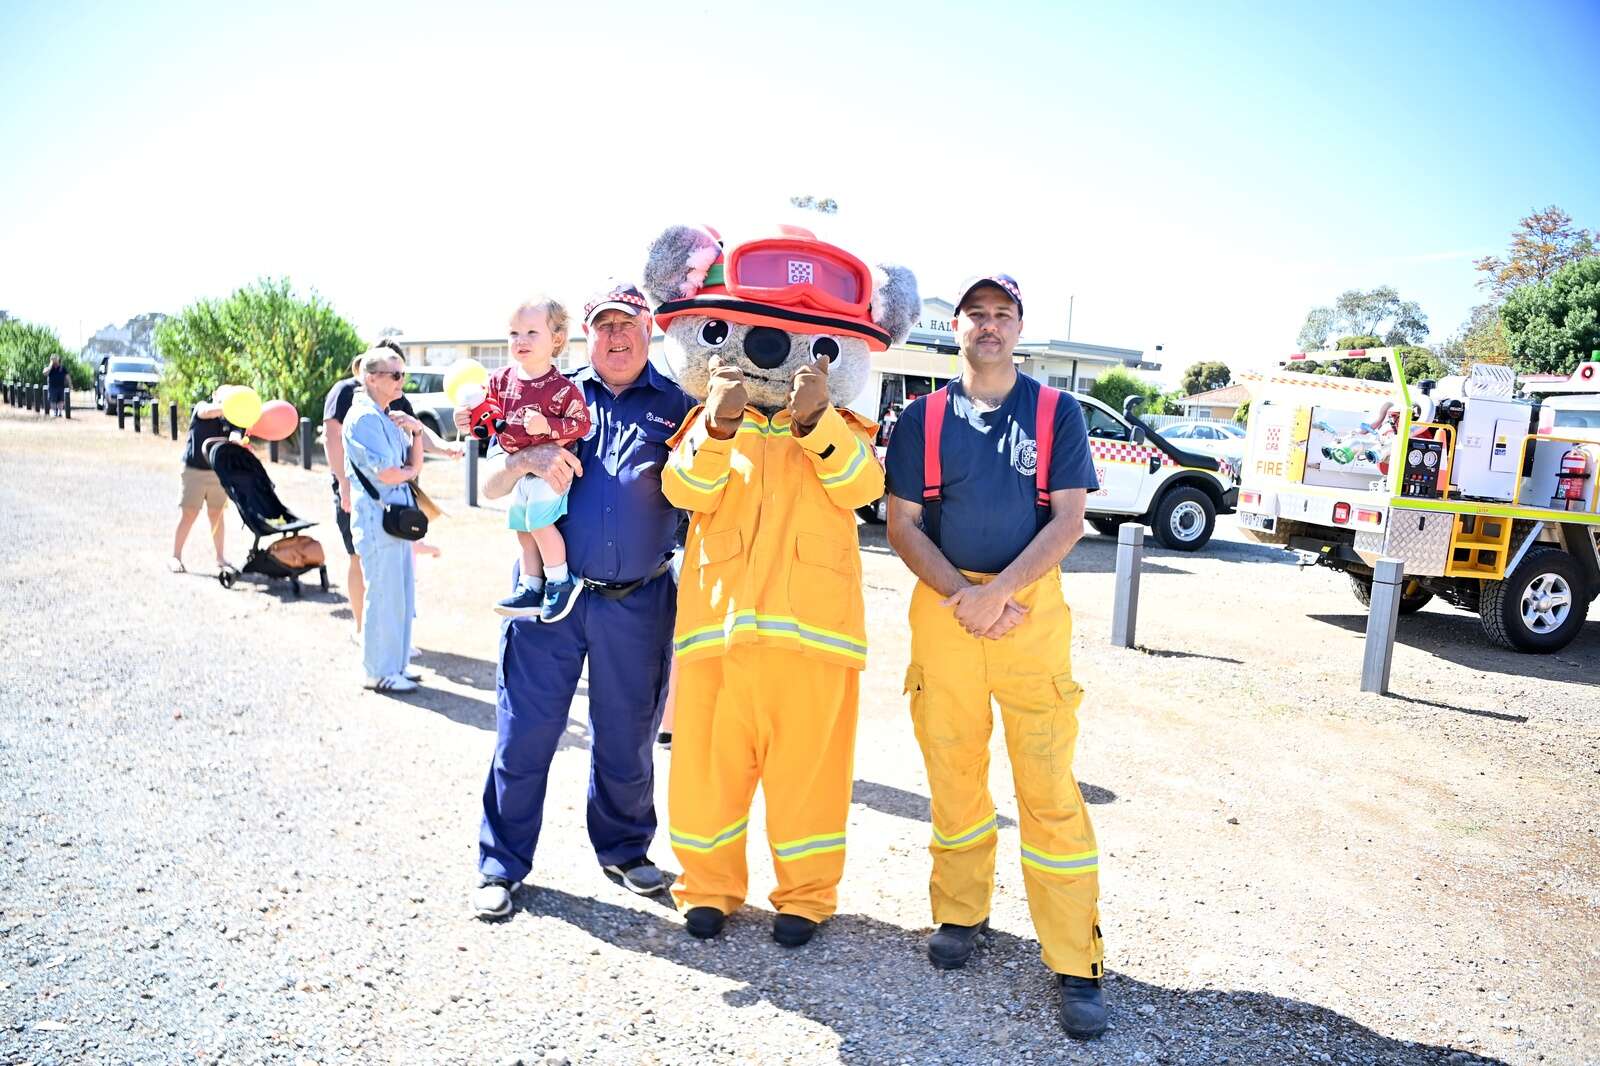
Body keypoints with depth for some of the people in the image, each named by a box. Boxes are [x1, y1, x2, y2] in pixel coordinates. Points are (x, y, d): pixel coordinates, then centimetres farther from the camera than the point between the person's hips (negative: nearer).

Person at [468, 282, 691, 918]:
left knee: (627, 739, 12)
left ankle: (625, 850, 33)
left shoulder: (677, 405, 6)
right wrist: (529, 458, -15)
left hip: (638, 604, 0)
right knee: (524, 731, 4)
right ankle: (502, 864, 21)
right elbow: (491, 486, 5)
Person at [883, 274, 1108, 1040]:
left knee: (1048, 785, -3)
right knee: (952, 773, 9)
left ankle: (1075, 961, 6)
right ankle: (961, 912, 29)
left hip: (1031, 607, -1)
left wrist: (999, 592, -15)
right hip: (944, 608, 2)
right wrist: (962, 597, -12)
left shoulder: (1056, 412, 5)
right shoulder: (921, 419, 7)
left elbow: (1067, 519, -2)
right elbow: (902, 525, 2)